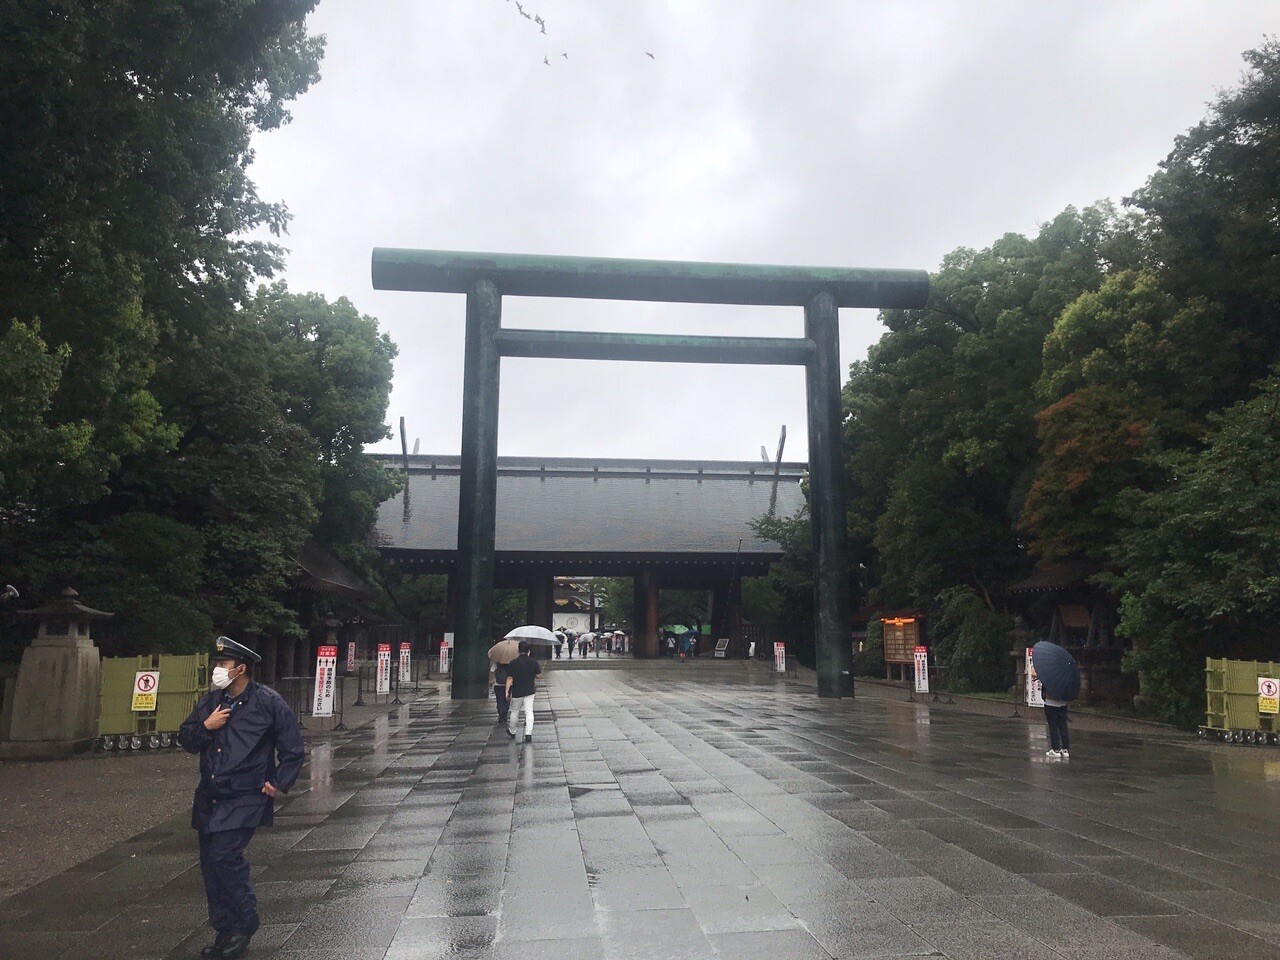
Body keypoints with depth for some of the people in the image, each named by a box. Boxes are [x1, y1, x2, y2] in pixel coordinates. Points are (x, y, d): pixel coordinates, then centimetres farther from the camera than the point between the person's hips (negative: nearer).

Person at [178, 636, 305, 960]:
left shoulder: (269, 702, -8)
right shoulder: (211, 702, 9)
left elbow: (293, 751, -3)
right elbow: (185, 740, 13)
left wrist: (278, 784, -9)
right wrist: (205, 726, -5)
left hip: (246, 797, -7)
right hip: (209, 797, 7)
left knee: (223, 855, -18)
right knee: (210, 865, 10)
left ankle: (245, 926, 1)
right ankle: (224, 932, 25)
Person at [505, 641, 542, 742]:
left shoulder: (513, 663, -12)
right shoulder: (533, 662, -6)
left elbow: (510, 678, -11)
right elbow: (539, 675, 1)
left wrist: (507, 691, -6)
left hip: (516, 692, -1)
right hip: (529, 691, 1)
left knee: (514, 712, 15)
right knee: (529, 712, 2)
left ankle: (512, 731, 32)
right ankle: (528, 733, -7)